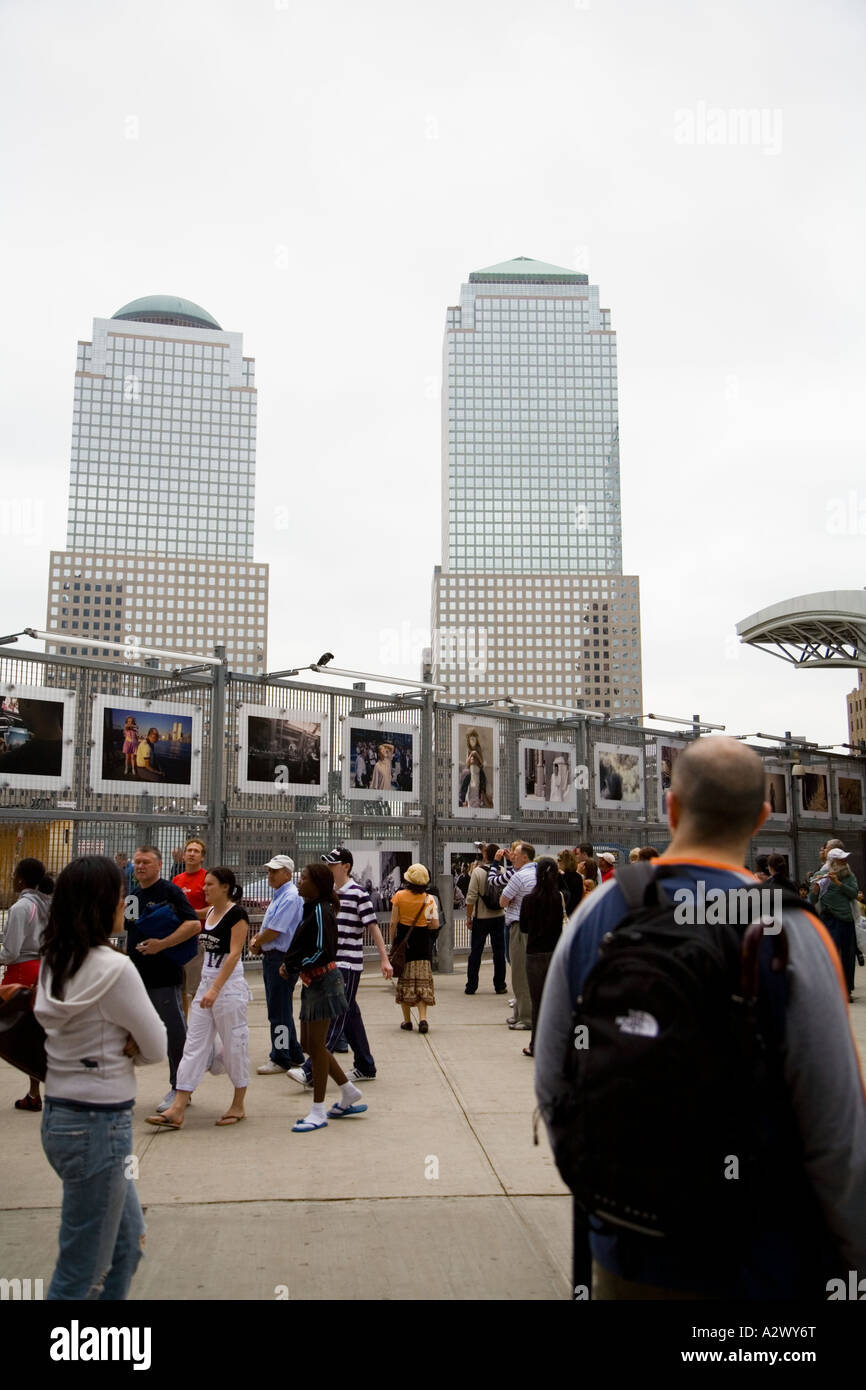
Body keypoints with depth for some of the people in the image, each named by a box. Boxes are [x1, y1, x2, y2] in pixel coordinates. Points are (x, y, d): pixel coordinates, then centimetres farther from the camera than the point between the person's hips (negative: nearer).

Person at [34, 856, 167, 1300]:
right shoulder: (114, 969, -20)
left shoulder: (53, 964, 4)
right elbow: (157, 1048, -12)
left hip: (60, 1116, 9)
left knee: (128, 1244, 23)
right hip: (98, 1124, -9)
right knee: (81, 1273, 5)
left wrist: (121, 1043, -6)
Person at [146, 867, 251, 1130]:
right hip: (206, 983, 8)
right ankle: (177, 1110, 5)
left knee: (234, 1043, 3)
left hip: (229, 985, -8)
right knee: (195, 1044, 5)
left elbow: (234, 953, -19)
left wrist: (215, 989, -24)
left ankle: (238, 1107, 17)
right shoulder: (210, 912, 11)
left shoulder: (237, 913, -12)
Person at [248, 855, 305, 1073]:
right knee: (279, 1009, 17)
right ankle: (293, 1054, 26)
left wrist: (257, 944, -4)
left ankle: (280, 1059, 5)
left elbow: (274, 932, -21)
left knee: (279, 1011, -3)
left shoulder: (290, 897, -18)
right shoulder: (279, 896, 15)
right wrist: (257, 939, 2)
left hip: (282, 960, -11)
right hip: (272, 958, 11)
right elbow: (267, 927, 21)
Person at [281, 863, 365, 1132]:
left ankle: (318, 1112, 8)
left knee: (315, 1045, -2)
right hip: (313, 982, 10)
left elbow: (322, 953, -22)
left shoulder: (321, 911, -17)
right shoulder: (311, 909, 12)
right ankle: (349, 1092, 25)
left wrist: (293, 967, -14)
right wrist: (290, 964, 4)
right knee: (308, 1044, 14)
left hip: (323, 981, -10)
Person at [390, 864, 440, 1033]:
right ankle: (423, 1018, -7)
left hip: (404, 942, 0)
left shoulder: (399, 896, -7)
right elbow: (435, 925, -7)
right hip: (423, 943, 0)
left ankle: (407, 1021, 14)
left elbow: (393, 922, -7)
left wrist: (392, 942, 4)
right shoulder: (429, 898, -6)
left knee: (404, 980, 10)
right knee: (422, 981, 7)